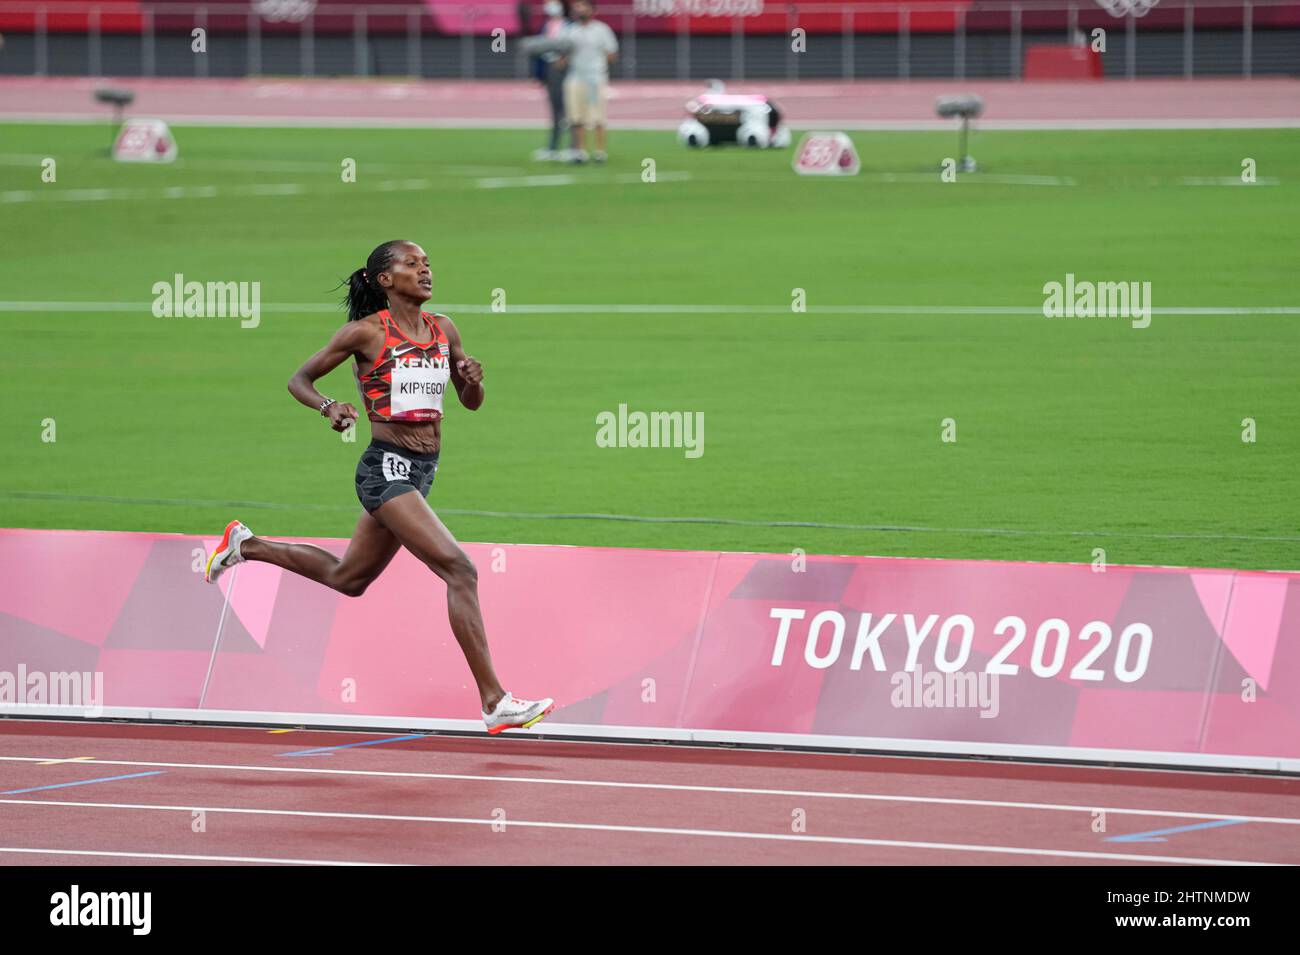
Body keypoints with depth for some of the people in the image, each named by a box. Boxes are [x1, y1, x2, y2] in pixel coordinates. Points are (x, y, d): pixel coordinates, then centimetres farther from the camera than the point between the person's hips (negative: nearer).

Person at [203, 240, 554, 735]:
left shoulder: (443, 330, 9)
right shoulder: (367, 332, -8)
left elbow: (471, 402, 18)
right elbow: (299, 379, 1)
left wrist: (473, 380, -6)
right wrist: (329, 407, -20)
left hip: (422, 471, 8)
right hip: (386, 468, -8)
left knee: (347, 578, 24)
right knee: (459, 570, -19)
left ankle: (246, 545, 44)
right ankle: (495, 703, -19)